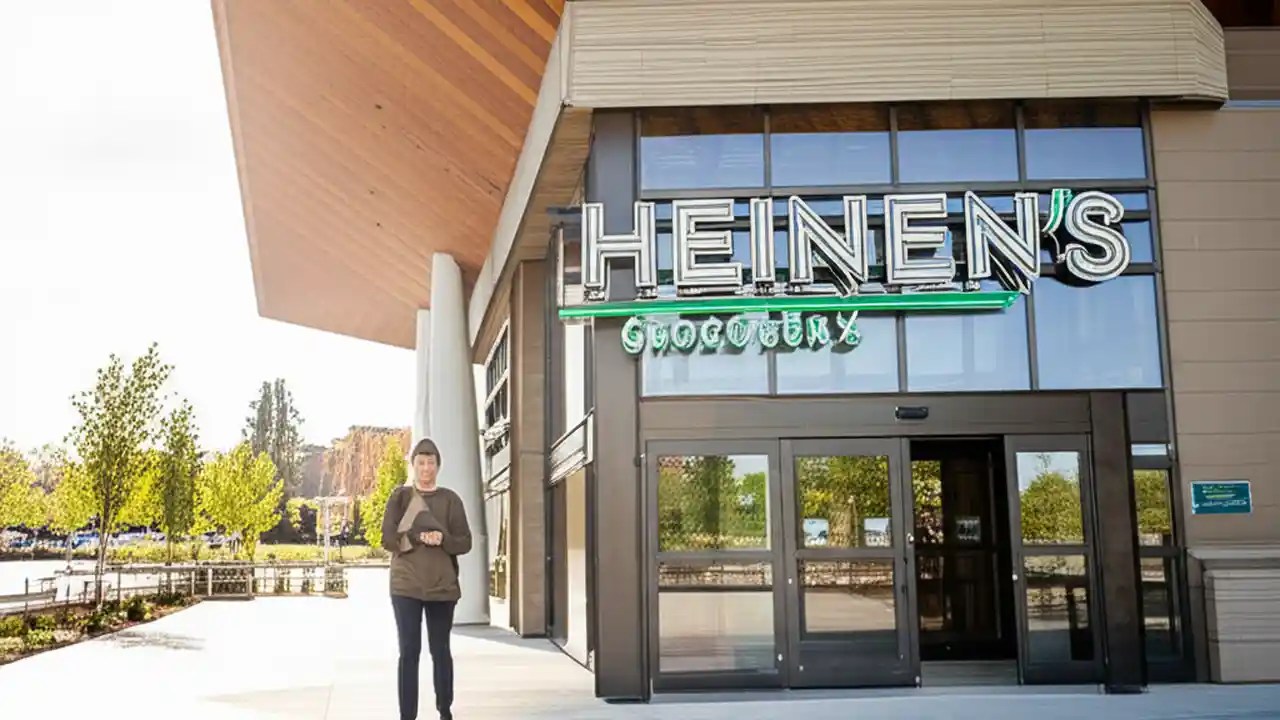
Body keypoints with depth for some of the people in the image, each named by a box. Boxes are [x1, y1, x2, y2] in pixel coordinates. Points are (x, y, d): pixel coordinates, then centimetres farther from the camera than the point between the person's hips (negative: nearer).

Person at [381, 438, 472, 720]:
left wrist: (443, 539, -19)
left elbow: (465, 543, 0)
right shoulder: (400, 497, 4)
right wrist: (419, 537, -16)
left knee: (440, 650, 9)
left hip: (442, 586, 1)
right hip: (406, 586, -1)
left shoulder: (450, 499, 4)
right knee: (409, 652, -4)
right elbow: (388, 538, -3)